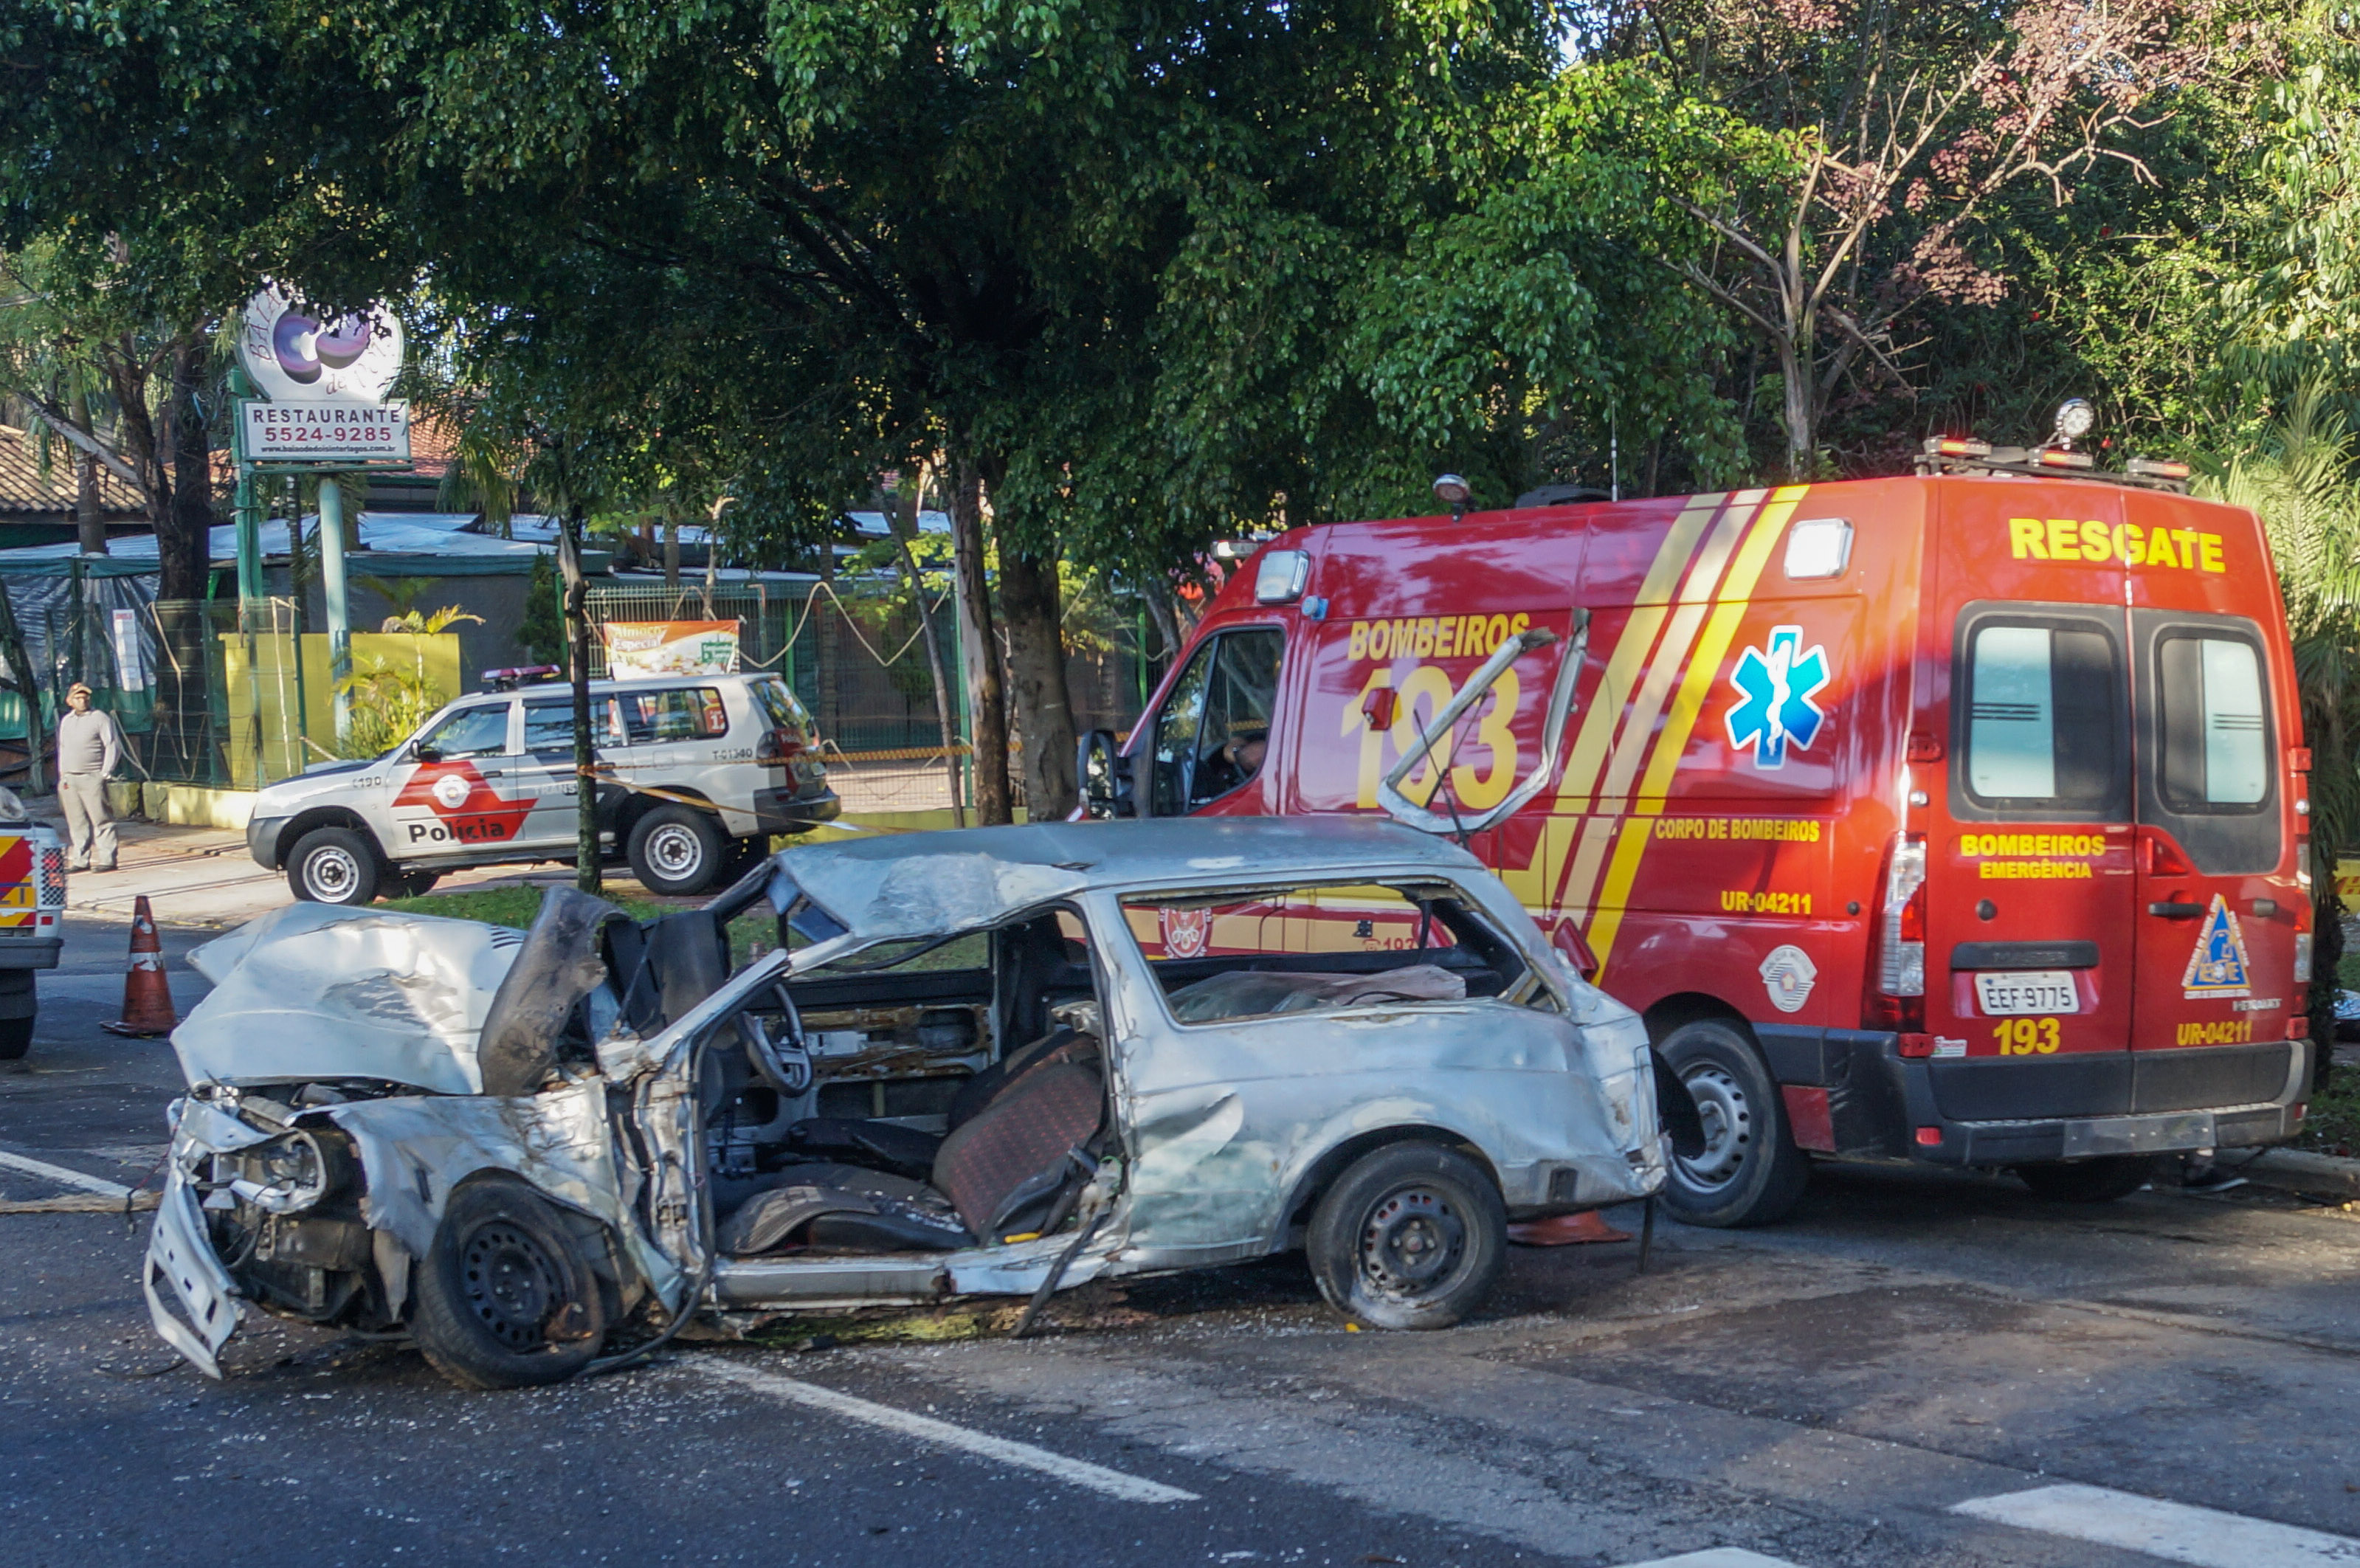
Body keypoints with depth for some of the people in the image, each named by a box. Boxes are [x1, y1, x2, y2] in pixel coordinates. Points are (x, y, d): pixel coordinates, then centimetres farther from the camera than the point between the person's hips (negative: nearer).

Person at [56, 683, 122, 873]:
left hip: (92, 779, -6)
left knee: (100, 820, -8)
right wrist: (61, 776, 15)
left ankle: (107, 859, -7)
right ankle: (80, 860, 13)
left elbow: (114, 746, -5)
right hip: (69, 780, 6)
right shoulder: (65, 722, 17)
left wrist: (105, 773, -10)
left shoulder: (100, 719, -2)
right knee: (76, 822, 7)